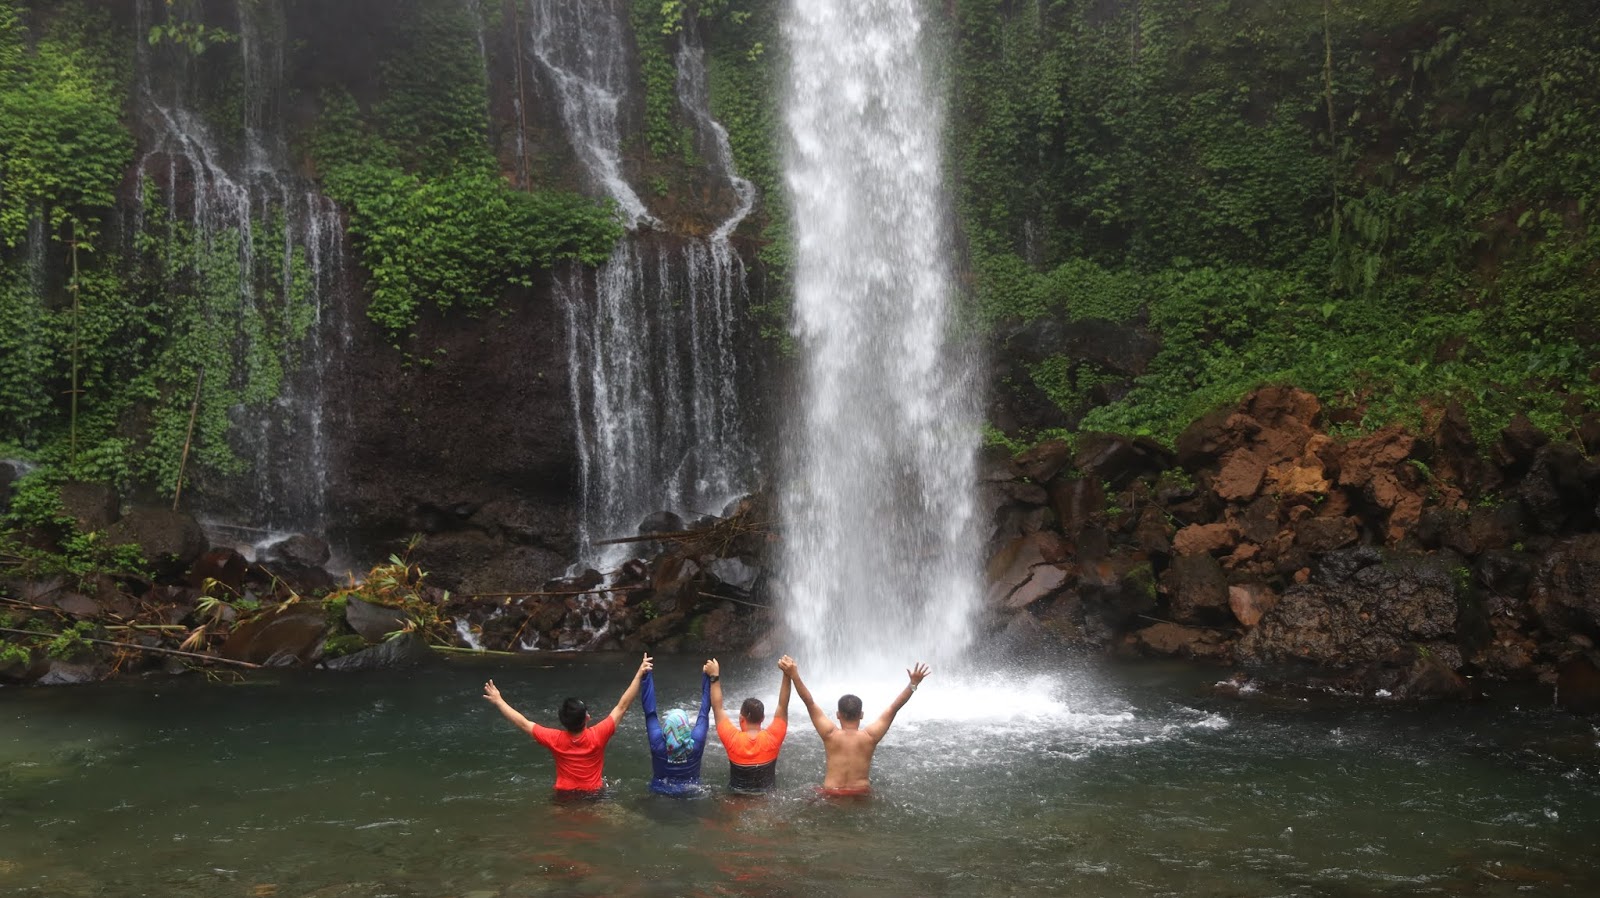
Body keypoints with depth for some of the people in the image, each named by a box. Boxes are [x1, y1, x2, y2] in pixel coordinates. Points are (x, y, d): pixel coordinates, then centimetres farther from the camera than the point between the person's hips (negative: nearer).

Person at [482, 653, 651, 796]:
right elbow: (622, 707, -20)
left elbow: (523, 723, -11)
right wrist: (639, 675, -19)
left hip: (564, 795, 2)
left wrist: (498, 701, -2)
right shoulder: (597, 736, -22)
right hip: (594, 795, -1)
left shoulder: (555, 739, -19)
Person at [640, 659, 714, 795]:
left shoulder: (658, 744, -26)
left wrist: (646, 675, -20)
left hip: (660, 793, 0)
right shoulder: (696, 743, -25)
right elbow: (704, 712, -17)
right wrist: (708, 677, -15)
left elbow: (649, 711, -21)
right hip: (690, 794, 0)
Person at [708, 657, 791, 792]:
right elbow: (782, 707, -12)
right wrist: (787, 676, -16)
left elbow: (717, 708, -10)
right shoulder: (772, 738, -17)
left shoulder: (733, 739, -18)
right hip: (768, 796, 0)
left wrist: (715, 677, -7)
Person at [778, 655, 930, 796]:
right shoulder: (870, 736, -15)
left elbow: (809, 703, -19)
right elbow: (894, 708, -13)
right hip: (861, 794, 1)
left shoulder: (830, 735, -16)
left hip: (831, 794, -1)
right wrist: (913, 684, -13)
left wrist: (794, 676, -23)